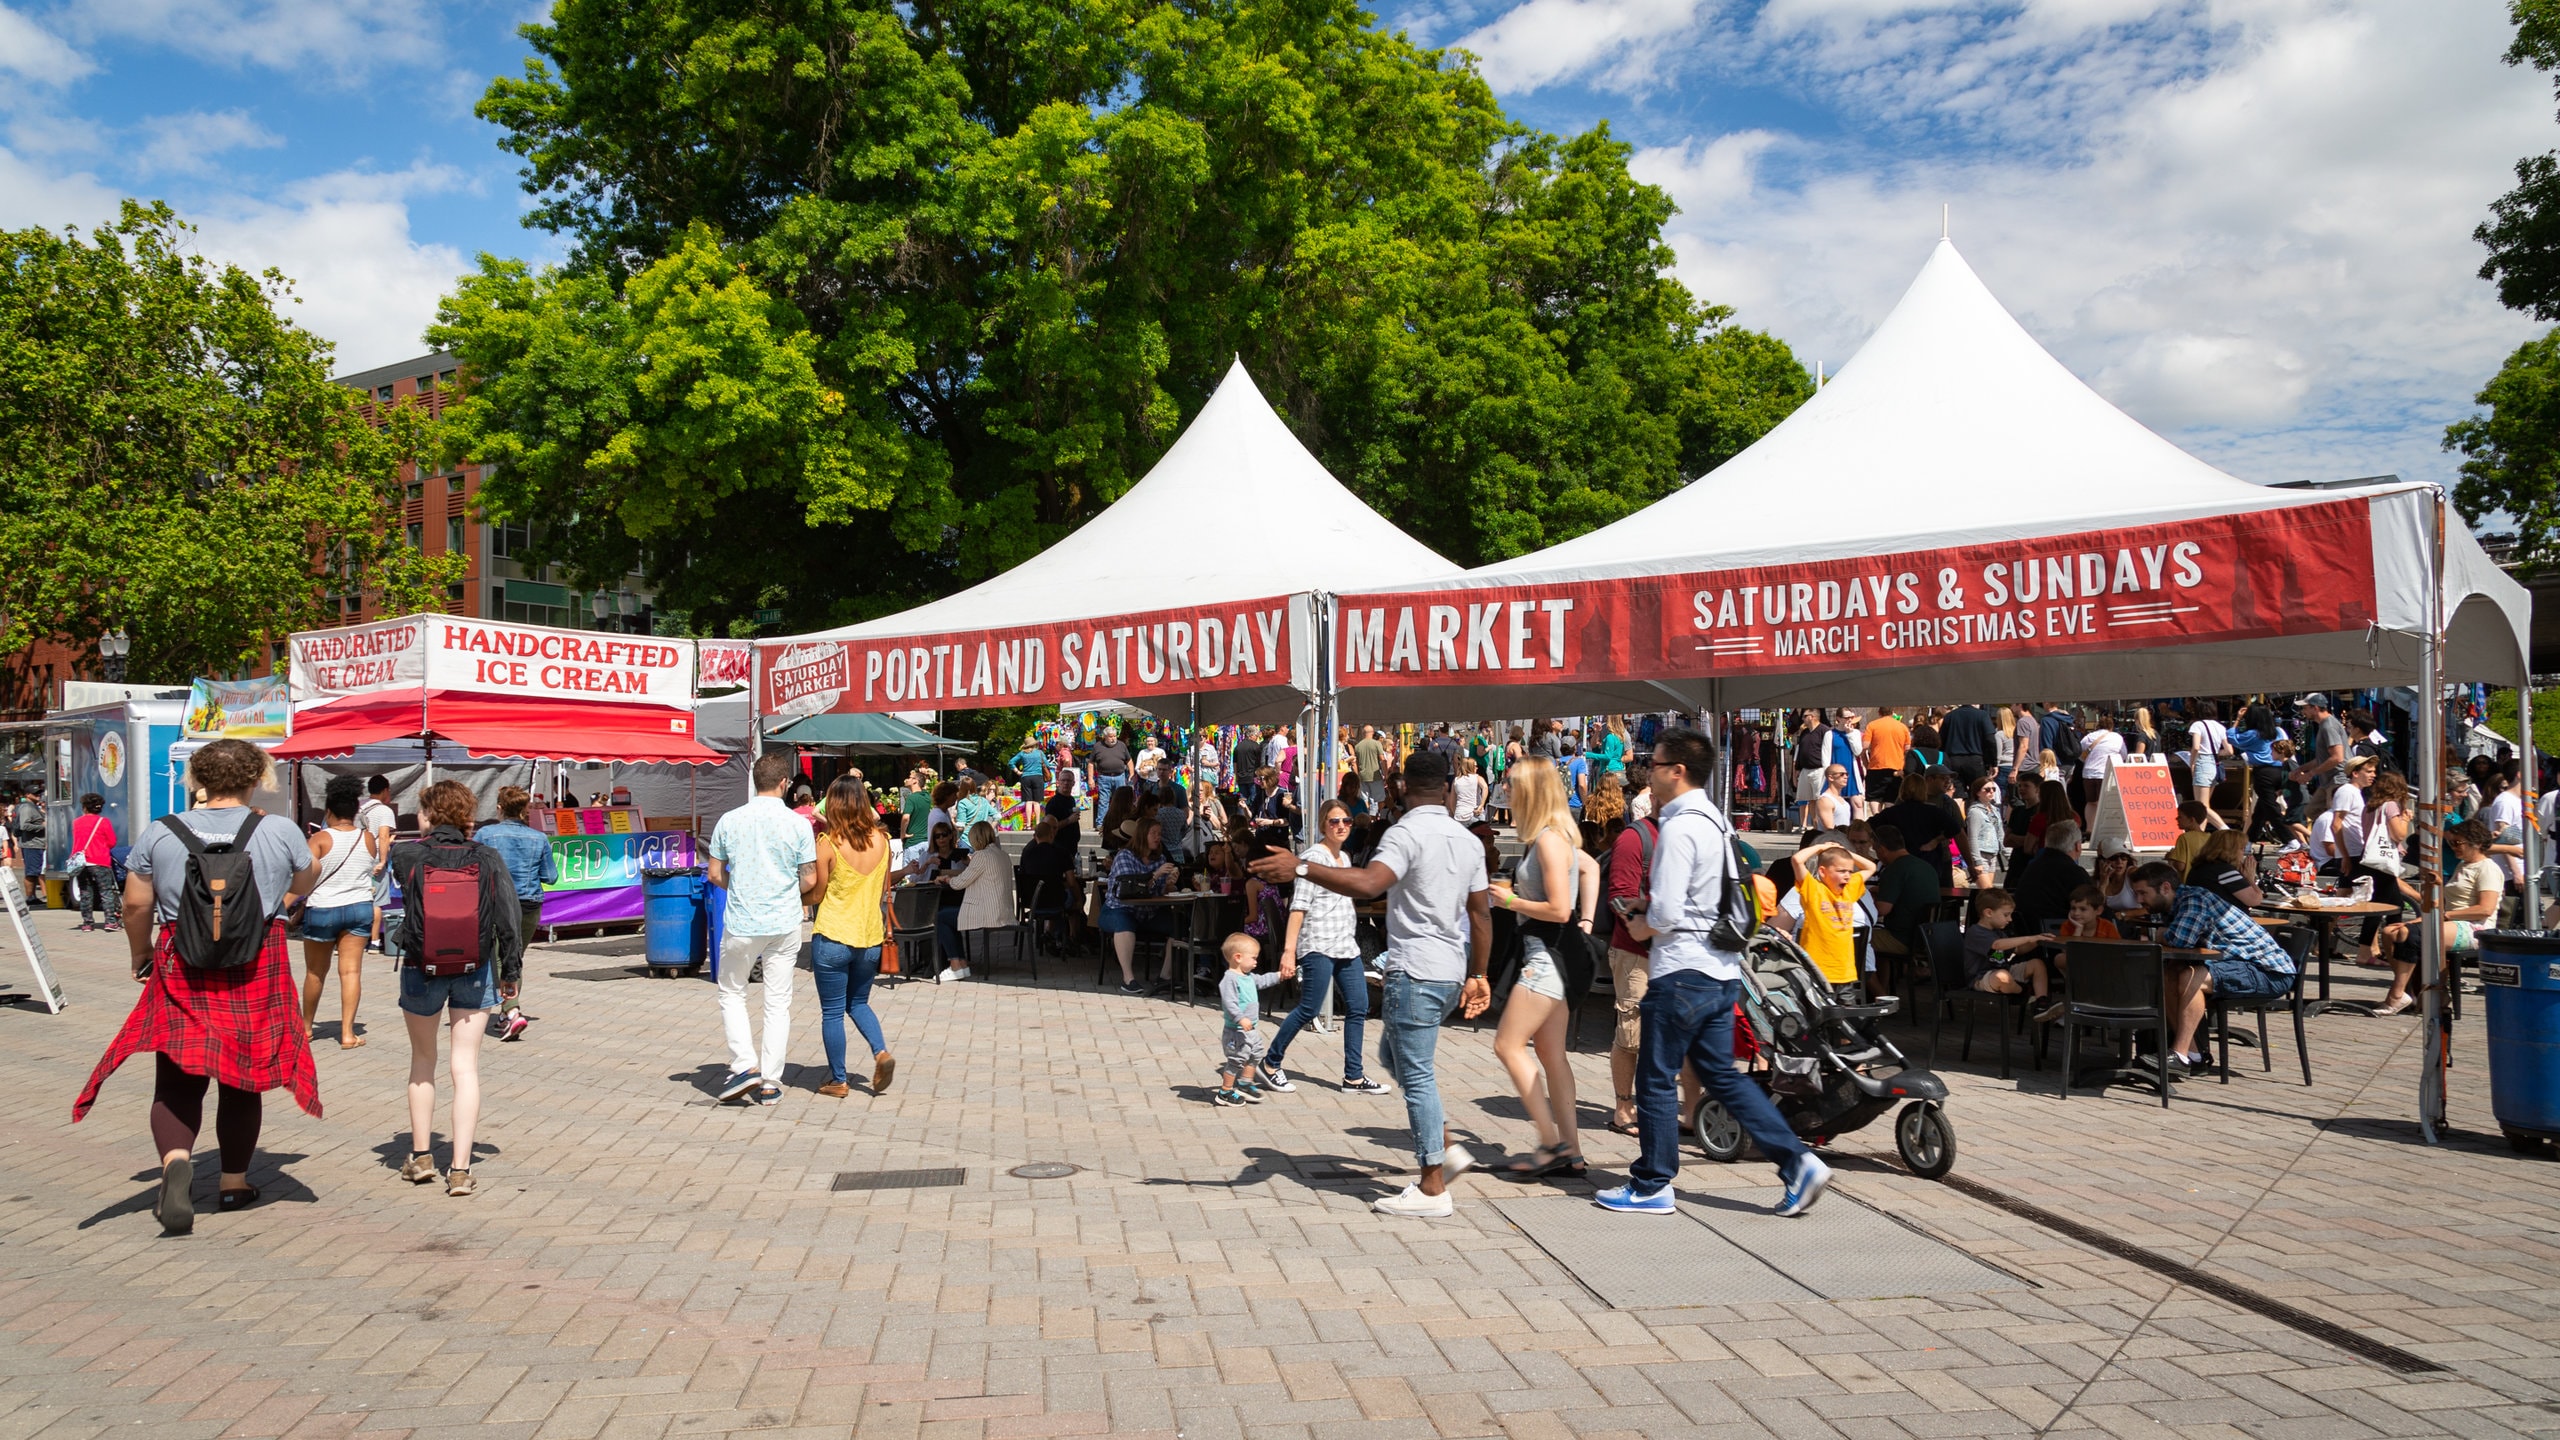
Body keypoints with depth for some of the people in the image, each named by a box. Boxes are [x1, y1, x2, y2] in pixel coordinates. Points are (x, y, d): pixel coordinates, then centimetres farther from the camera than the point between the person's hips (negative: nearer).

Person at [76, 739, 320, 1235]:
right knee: (242, 1079, 12)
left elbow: (135, 905, 4)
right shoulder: (282, 833, -3)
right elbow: (305, 882, 15)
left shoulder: (159, 833, 0)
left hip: (181, 969, 0)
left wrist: (141, 955, 22)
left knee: (177, 1080, 4)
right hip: (258, 970, 0)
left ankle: (176, 1159, -23)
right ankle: (234, 1182, 24)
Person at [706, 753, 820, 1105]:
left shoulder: (729, 821, -4)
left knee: (732, 993, 18)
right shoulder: (798, 824, -8)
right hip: (784, 925, 0)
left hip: (741, 925, 0)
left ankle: (745, 1065, 4)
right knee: (778, 1003, 8)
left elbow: (715, 874, 3)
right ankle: (770, 1083, 10)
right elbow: (810, 881, -4)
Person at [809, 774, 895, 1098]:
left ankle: (838, 1081, 14)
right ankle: (881, 1053, 1)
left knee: (832, 1012, 8)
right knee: (858, 1003, 22)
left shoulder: (829, 844, -13)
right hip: (870, 938, 4)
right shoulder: (881, 840, 0)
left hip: (833, 937, -4)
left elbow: (817, 893, -5)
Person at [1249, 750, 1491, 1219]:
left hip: (1415, 972, -9)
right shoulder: (1468, 841, 12)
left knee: (1416, 1075, -2)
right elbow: (1481, 913, 16)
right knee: (1396, 1055, 24)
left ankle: (1433, 1189, 2)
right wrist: (1478, 975, 24)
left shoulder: (1407, 833, -13)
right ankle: (1448, 1147, 20)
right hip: (1451, 972, 9)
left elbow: (1368, 883, -32)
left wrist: (1302, 868, -32)